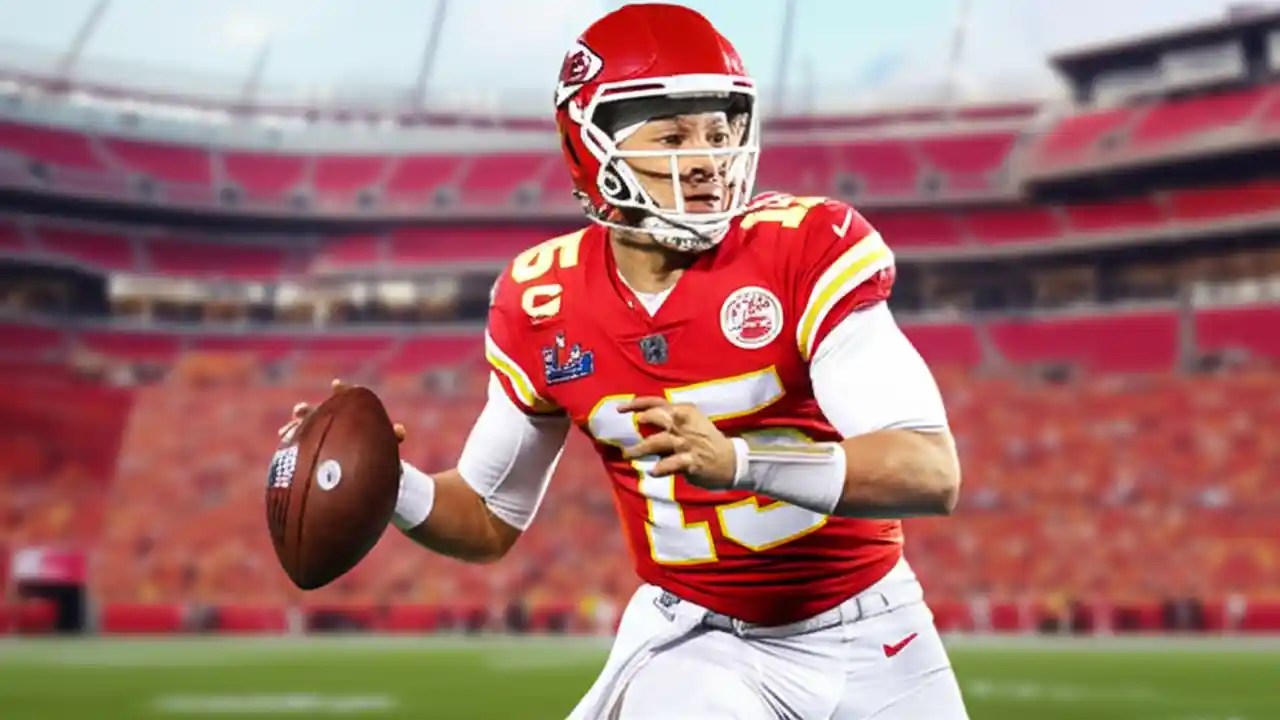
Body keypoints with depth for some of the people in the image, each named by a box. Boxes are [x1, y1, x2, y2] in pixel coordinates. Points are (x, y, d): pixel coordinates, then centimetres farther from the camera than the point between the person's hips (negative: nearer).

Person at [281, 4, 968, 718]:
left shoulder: (806, 248, -19)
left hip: (868, 638, 0)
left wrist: (738, 460, -40)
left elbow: (932, 472, -27)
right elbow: (493, 518, 5)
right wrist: (386, 482, -15)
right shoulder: (543, 304, -8)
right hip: (693, 638, 1)